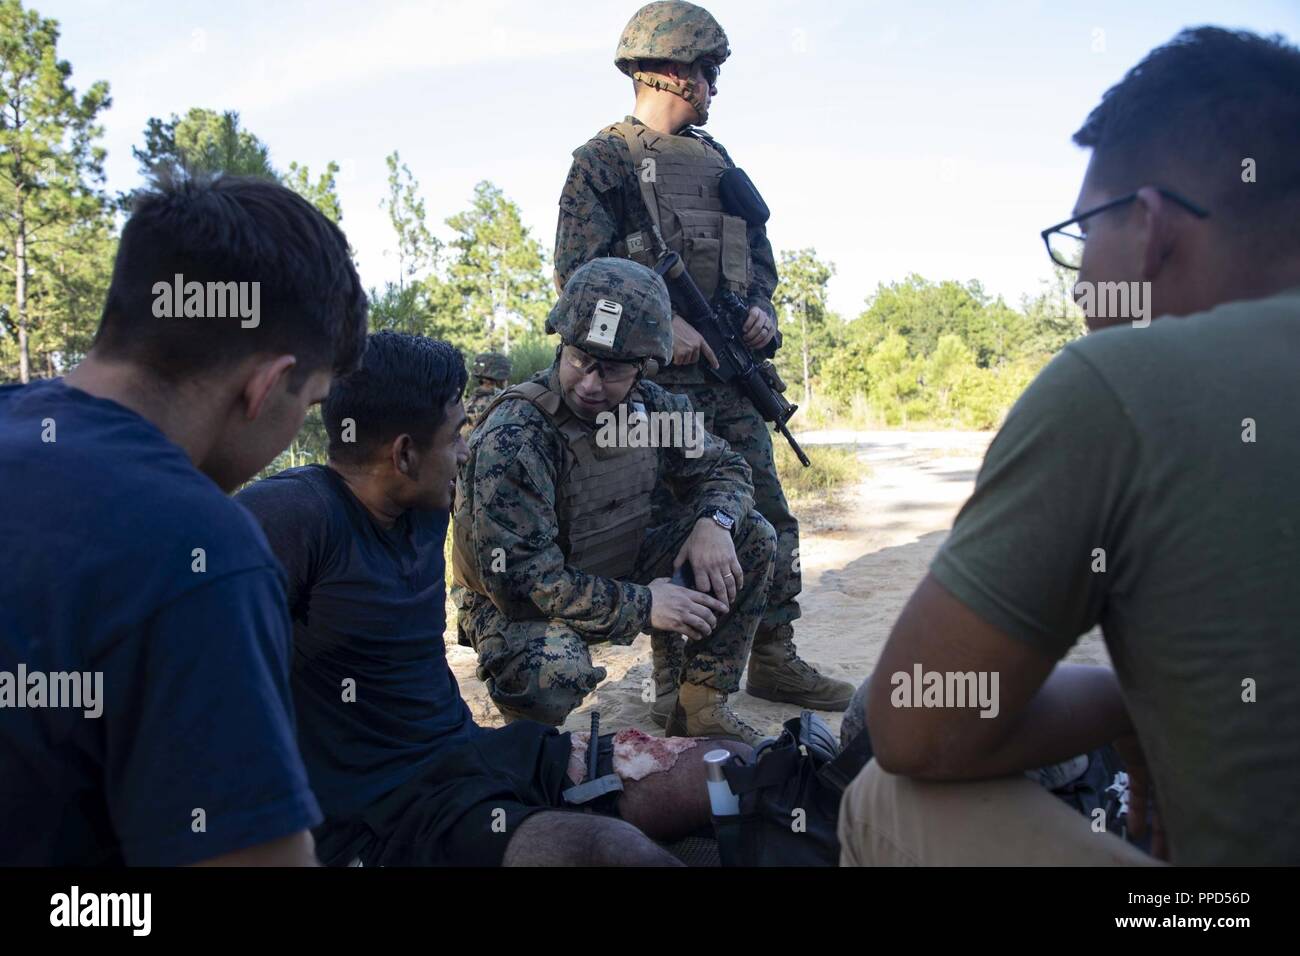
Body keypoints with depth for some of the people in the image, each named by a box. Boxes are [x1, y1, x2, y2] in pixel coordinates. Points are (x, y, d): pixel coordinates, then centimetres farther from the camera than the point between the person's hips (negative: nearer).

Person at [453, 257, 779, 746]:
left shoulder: (652, 406, -7)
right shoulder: (513, 437, -27)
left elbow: (722, 467, 8)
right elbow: (518, 576, -30)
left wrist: (715, 521, -16)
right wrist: (641, 606, -27)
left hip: (618, 575, 7)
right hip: (517, 604, -6)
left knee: (752, 536, -4)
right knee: (553, 673, -41)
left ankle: (701, 709, 3)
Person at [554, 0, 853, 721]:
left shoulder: (716, 160, 20)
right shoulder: (601, 162, 0)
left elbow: (757, 251, 25)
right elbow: (578, 273, -9)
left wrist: (761, 307, 3)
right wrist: (660, 323, -19)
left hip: (732, 372, 7)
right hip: (657, 376, -6)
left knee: (767, 518, 7)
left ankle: (773, 661, 20)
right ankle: (675, 681, 11)